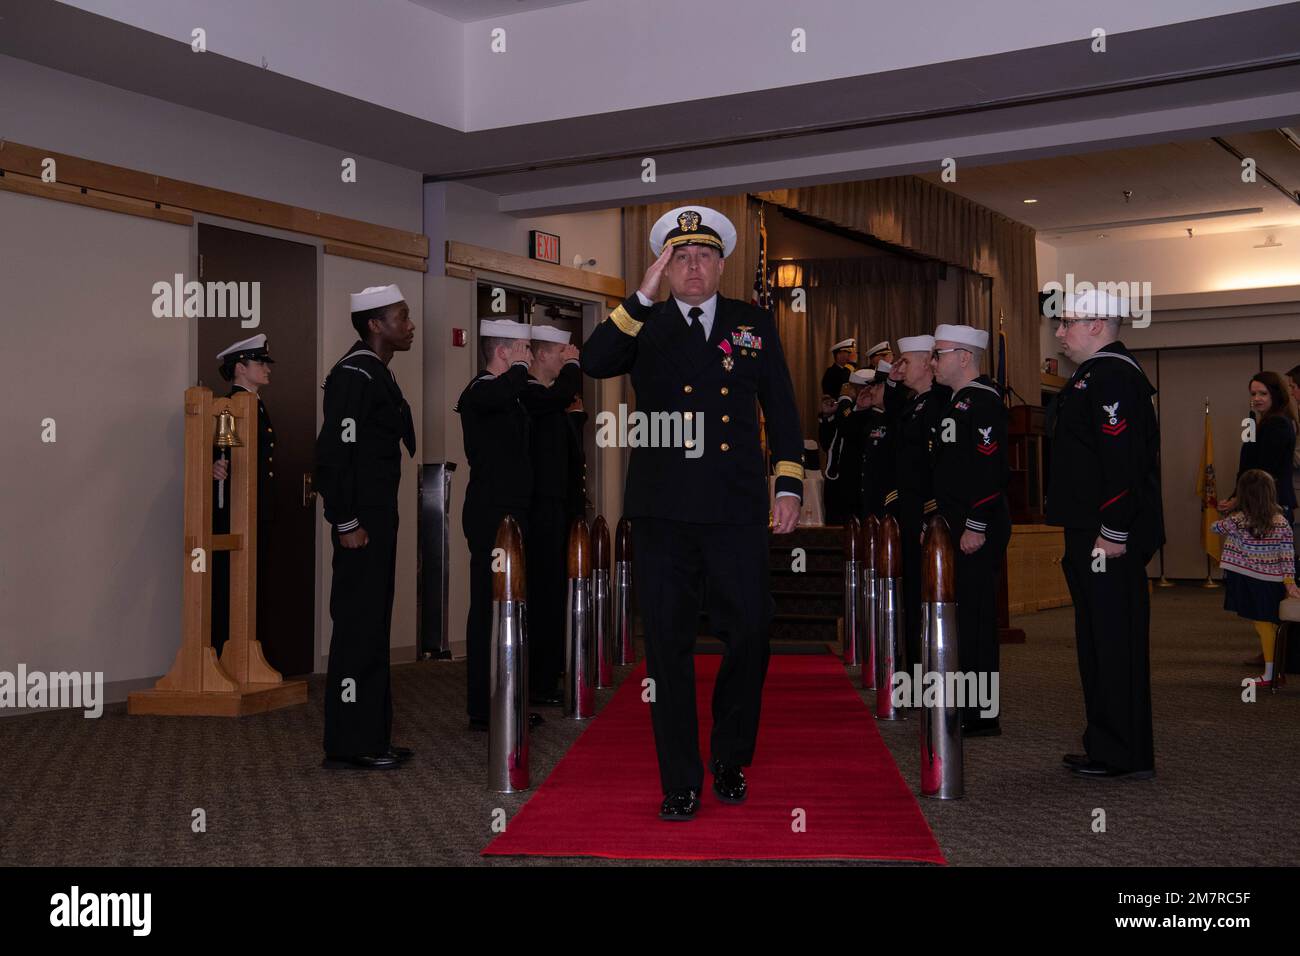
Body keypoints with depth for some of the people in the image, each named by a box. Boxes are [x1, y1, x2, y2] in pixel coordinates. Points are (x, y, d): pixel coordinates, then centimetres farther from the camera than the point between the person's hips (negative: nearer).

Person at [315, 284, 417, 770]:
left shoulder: (377, 373, 16)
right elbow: (334, 452, -21)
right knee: (359, 627, -5)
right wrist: (347, 523, -21)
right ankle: (350, 744, 2)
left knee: (371, 626, 14)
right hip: (362, 523, -10)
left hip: (378, 518, 10)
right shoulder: (354, 373, -14)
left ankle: (370, 735, 22)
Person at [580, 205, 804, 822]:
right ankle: (680, 782, 13)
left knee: (749, 634, 0)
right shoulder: (643, 326, 11)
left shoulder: (755, 324, 14)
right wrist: (643, 297, -14)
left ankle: (730, 760, 24)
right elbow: (593, 363, -9)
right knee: (668, 646, 2)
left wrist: (789, 486, 4)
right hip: (663, 509, 0)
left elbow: (782, 408, 12)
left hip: (738, 509, 1)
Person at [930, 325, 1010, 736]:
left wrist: (976, 527, -22)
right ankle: (971, 707, 19)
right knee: (964, 614, 12)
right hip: (956, 527, 10)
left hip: (977, 531, -10)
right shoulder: (957, 401, 19)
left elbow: (988, 468, -20)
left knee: (975, 616, -6)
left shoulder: (983, 400, -12)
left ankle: (982, 715, -1)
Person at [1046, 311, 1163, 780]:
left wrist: (1113, 533, -23)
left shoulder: (1113, 375, -14)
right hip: (1092, 536, 11)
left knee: (1114, 640, -4)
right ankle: (1108, 745, 23)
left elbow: (1123, 457, -22)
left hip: (1110, 541, -11)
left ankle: (1125, 754, 3)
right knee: (1099, 640, 15)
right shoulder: (1094, 375, 19)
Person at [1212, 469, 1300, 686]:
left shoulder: (1236, 521, -11)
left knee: (1262, 625, 3)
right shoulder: (1282, 523, -4)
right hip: (1272, 584, 3)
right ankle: (1275, 671, 16)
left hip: (1246, 583, -3)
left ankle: (1270, 673, 7)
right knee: (1269, 625, 12)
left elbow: (1214, 527, 9)